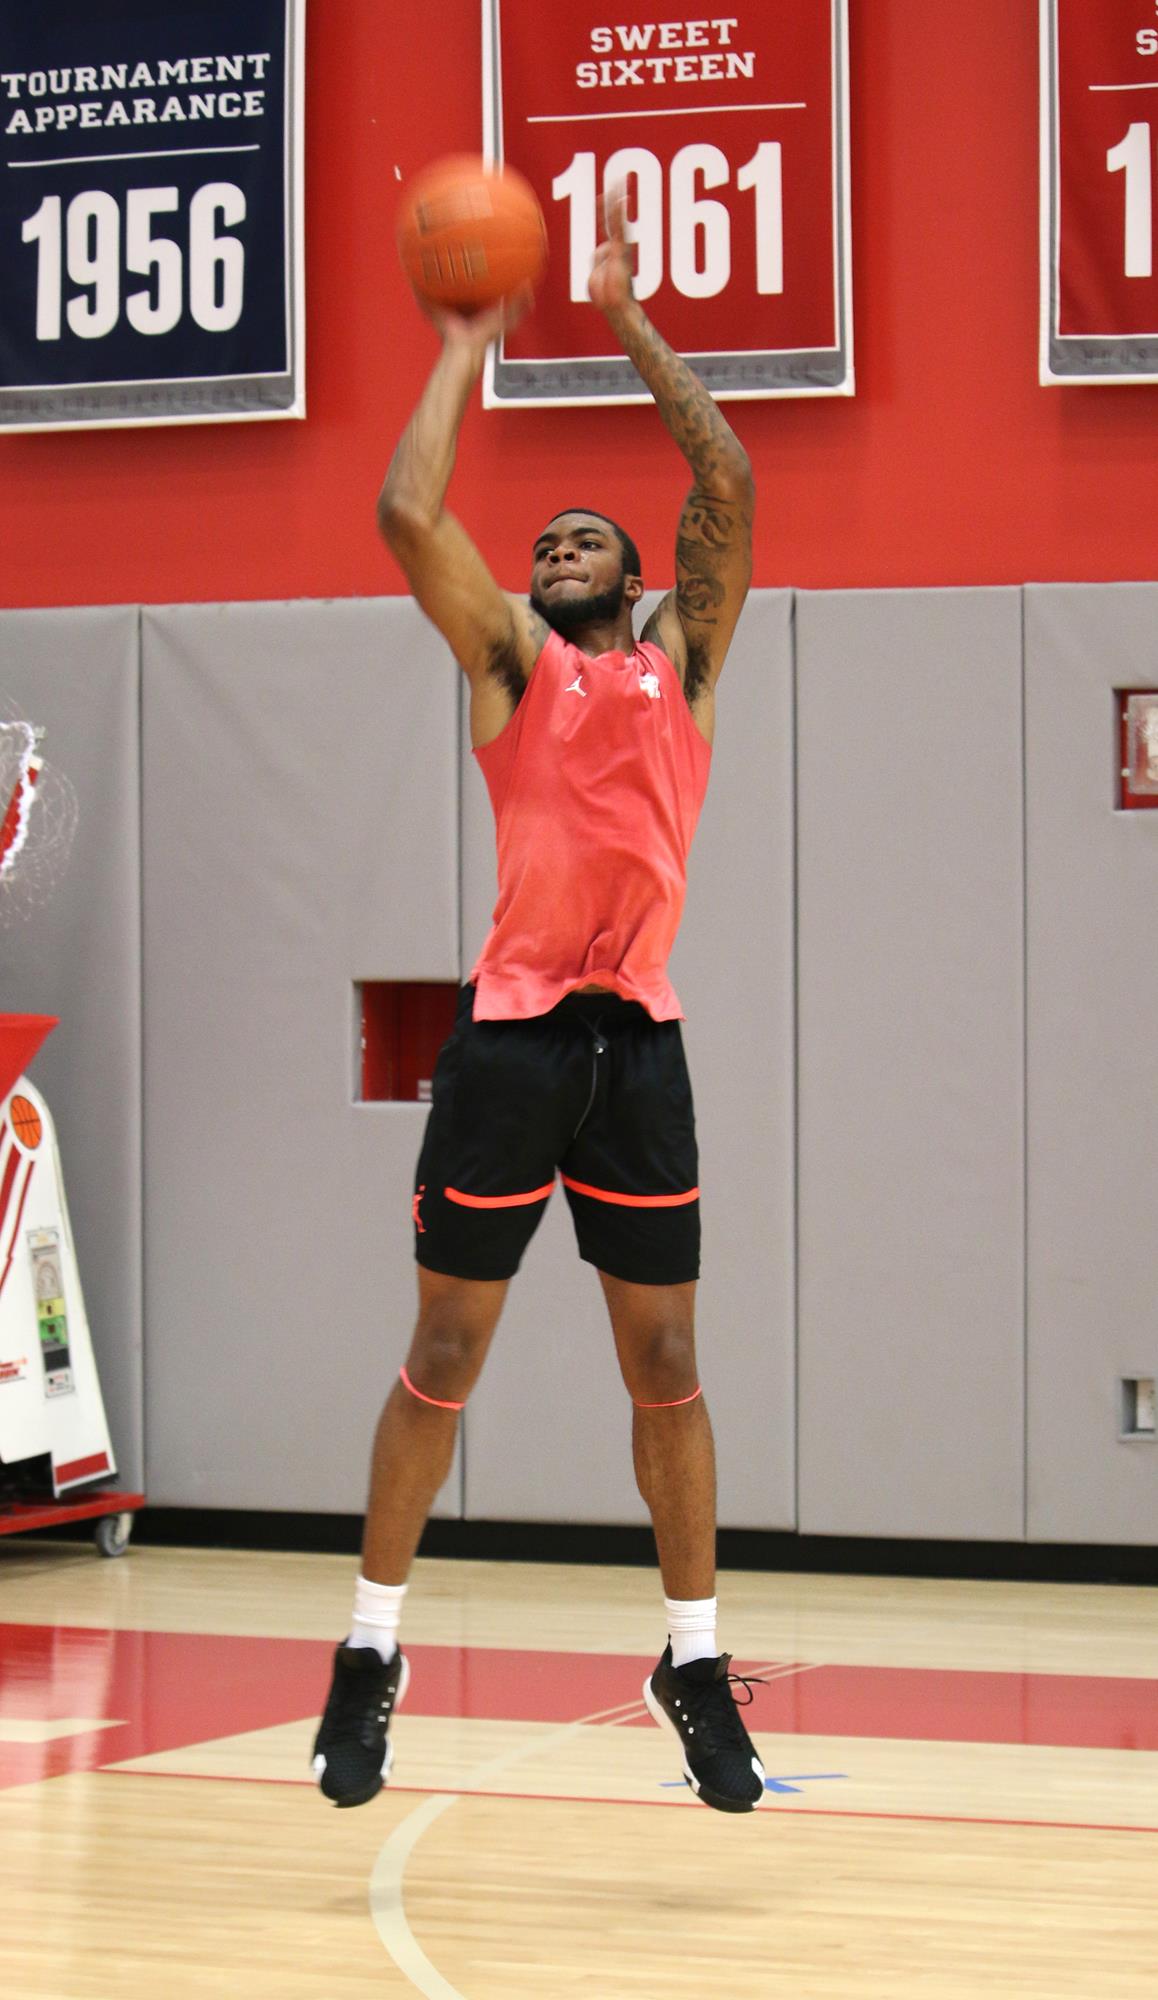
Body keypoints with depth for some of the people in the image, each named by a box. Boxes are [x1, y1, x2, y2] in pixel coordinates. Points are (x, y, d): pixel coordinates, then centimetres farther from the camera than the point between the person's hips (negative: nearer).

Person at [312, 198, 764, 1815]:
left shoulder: (683, 660, 14)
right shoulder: (508, 660, 9)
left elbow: (729, 488, 4)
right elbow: (407, 514, -3)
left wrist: (633, 324, 8)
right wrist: (464, 352, 8)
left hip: (640, 1035, 2)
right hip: (512, 1028, -2)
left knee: (666, 1366, 6)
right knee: (443, 1357, 3)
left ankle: (695, 1662, 15)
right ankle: (373, 1652, 12)